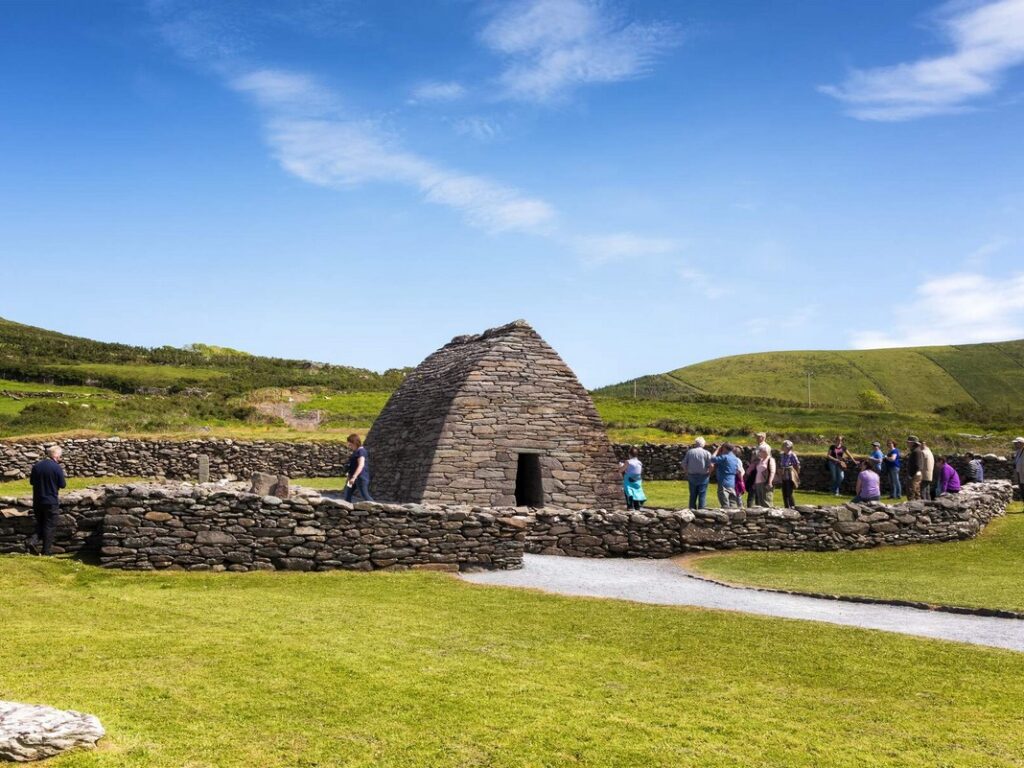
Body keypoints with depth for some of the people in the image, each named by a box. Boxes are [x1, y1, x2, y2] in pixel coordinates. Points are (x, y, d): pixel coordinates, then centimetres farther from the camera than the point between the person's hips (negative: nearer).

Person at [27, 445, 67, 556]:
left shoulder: (36, 466, 1)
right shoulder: (57, 468, -14)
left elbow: (31, 481, 12)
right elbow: (63, 485, -8)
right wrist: (63, 477, 11)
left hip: (37, 501, 5)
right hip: (51, 502, -5)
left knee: (40, 524, 20)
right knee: (50, 526, 5)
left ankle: (33, 540, -3)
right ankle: (47, 550, 8)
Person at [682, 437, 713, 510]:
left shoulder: (689, 452, 2)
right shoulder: (707, 453, -5)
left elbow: (684, 464, 0)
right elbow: (710, 465, -13)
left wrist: (687, 473, 12)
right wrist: (709, 474, 3)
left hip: (692, 476, 2)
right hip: (703, 476, -2)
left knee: (693, 495, 11)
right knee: (702, 495, 4)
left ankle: (692, 509, 14)